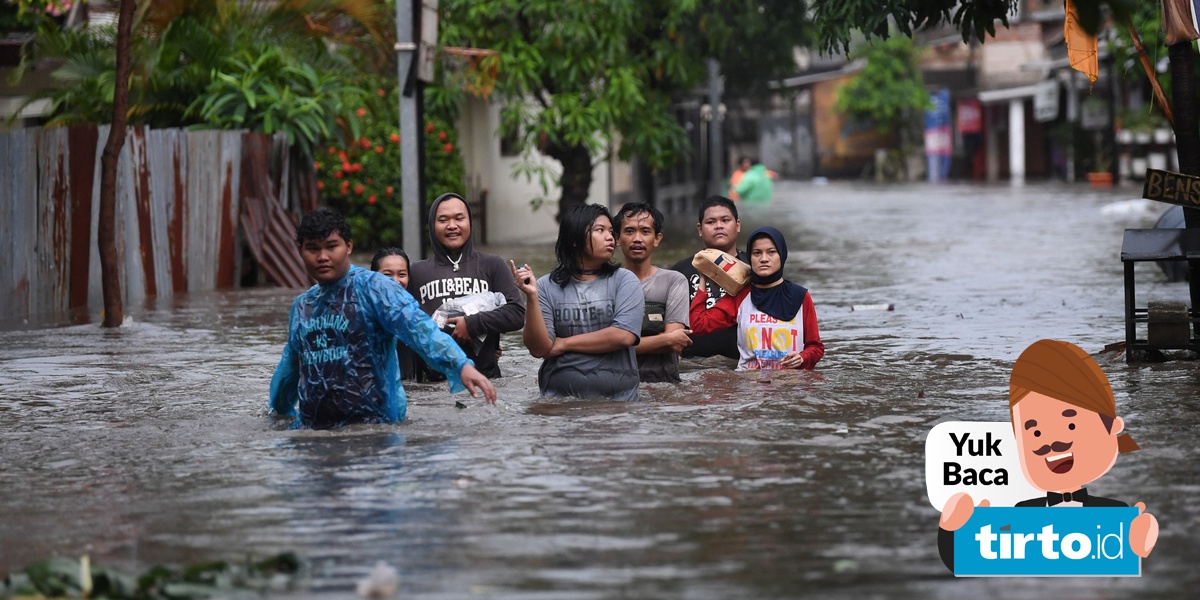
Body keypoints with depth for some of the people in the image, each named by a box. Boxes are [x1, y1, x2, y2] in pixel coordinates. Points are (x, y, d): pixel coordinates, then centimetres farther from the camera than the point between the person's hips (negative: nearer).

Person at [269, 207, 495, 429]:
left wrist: (462, 366, -35)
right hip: (311, 429, 6)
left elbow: (419, 328, -22)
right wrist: (279, 410, 42)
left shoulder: (372, 288, -7)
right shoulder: (301, 306, 15)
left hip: (373, 424, -6)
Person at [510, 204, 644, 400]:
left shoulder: (624, 280, 6)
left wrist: (564, 344, -3)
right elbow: (538, 349, 0)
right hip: (559, 395, 0)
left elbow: (624, 336, -7)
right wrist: (532, 298, -11)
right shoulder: (548, 286, 6)